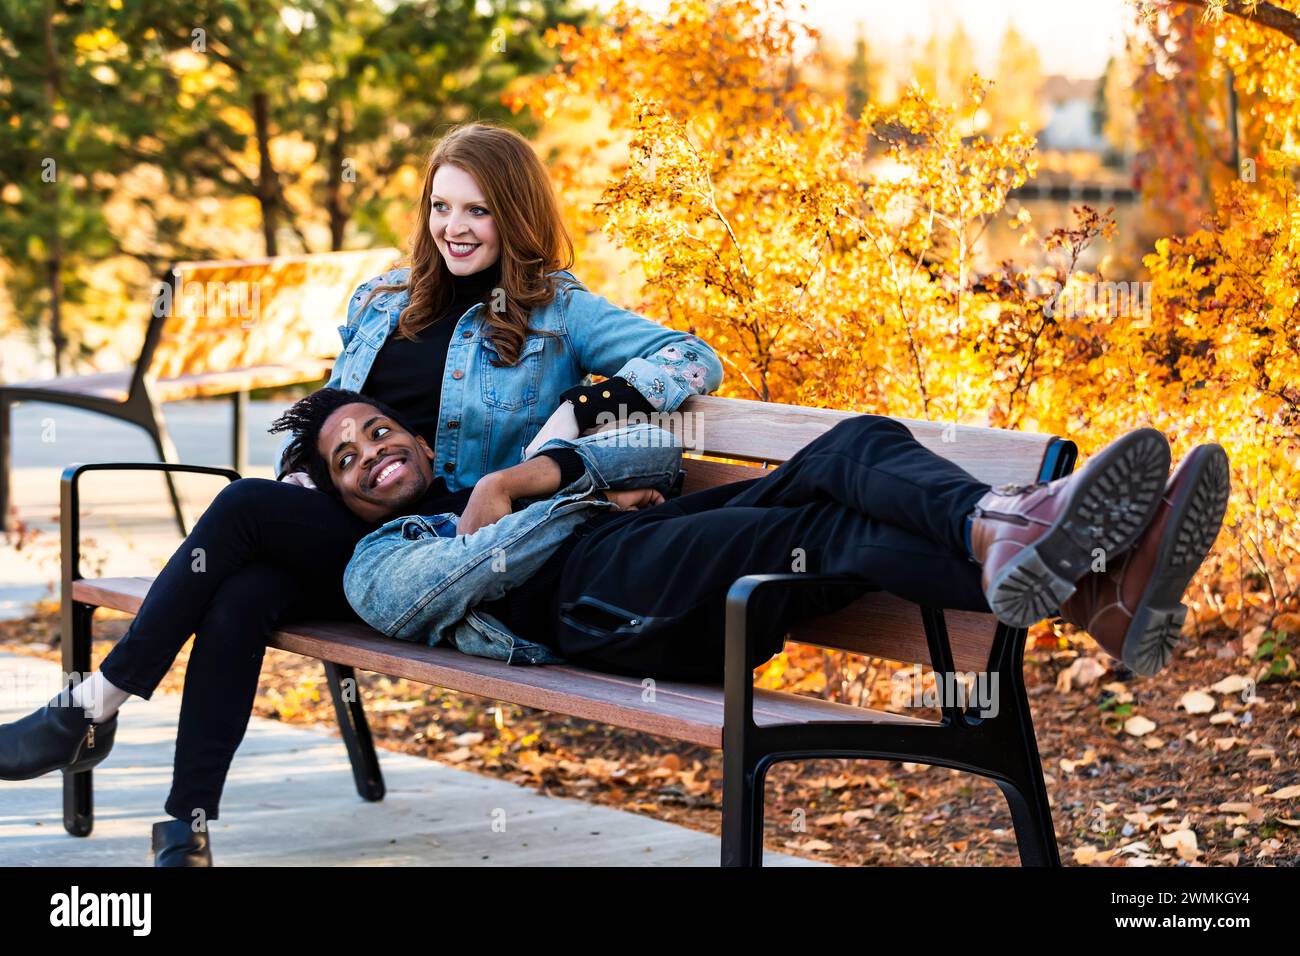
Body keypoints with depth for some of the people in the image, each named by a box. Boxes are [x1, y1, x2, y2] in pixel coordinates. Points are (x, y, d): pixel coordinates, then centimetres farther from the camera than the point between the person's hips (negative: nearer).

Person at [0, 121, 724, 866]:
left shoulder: (558, 313, 5)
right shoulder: (383, 301, 22)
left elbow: (695, 362, -5)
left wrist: (578, 411, -18)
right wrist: (298, 472, 7)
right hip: (336, 530, 5)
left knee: (243, 507, -26)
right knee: (241, 599, -30)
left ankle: (93, 710, -20)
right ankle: (185, 828, -30)